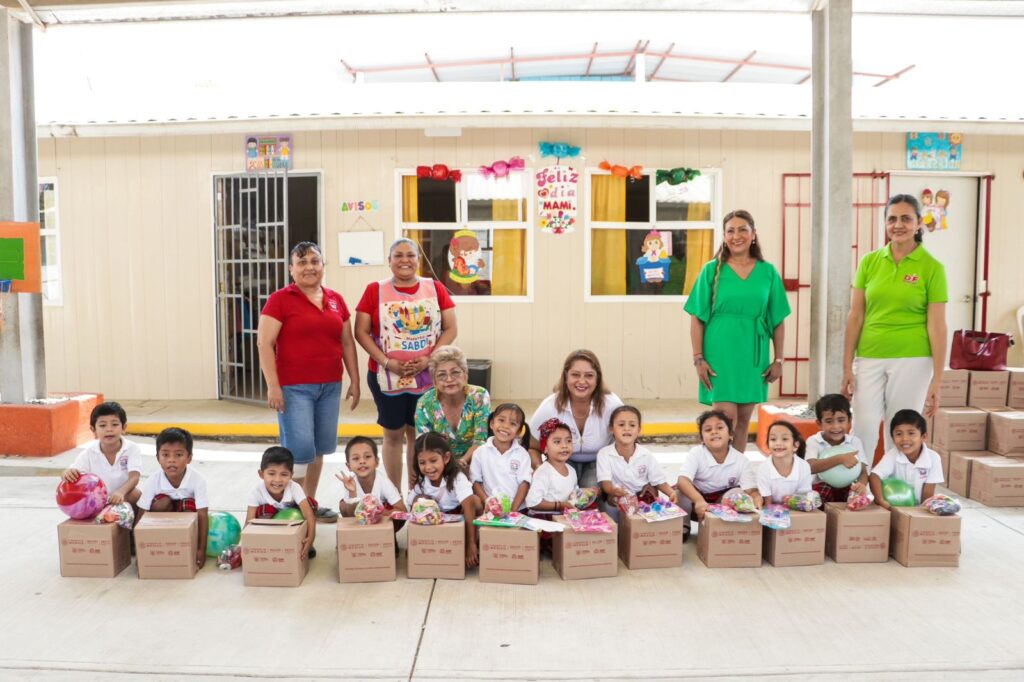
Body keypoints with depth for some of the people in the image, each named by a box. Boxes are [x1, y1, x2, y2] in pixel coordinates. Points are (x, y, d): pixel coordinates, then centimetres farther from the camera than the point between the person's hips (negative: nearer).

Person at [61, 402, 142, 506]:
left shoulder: (132, 449, -17)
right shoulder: (89, 452, -9)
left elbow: (134, 477, -29)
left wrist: (121, 492, -50)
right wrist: (68, 473, -44)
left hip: (124, 497, -2)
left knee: (135, 494, -33)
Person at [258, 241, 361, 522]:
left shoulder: (336, 300, 10)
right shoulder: (280, 299, -4)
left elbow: (347, 343, 15)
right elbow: (264, 343, -9)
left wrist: (355, 381, 11)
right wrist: (273, 385, -15)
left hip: (330, 385, 5)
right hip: (293, 386, -5)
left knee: (320, 448, 10)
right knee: (300, 448, -6)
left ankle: (310, 502, 25)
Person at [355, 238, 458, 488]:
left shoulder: (435, 289, 4)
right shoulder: (375, 290, 2)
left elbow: (450, 329, 2)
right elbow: (361, 331, -1)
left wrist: (429, 359, -12)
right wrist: (386, 362, -13)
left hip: (428, 375, 1)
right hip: (387, 375, 0)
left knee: (418, 433, 7)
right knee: (393, 434, 7)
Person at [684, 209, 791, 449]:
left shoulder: (768, 272, 7)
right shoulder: (712, 270, 1)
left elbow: (778, 320, 9)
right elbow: (697, 318, -1)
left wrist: (778, 360, 5)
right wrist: (698, 358, -7)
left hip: (753, 356, 3)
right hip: (719, 353, -3)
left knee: (743, 419, 9)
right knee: (725, 417, -10)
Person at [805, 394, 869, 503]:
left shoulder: (855, 442, 5)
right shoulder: (813, 441, -4)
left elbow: (863, 471, -2)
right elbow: (811, 467, -22)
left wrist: (861, 484, -27)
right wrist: (839, 459, -33)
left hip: (847, 489, 3)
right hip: (820, 489, -3)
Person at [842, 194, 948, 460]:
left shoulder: (932, 267, -2)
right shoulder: (870, 261, 4)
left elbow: (936, 325, -3)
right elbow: (856, 316, 5)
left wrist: (937, 380, -5)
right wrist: (847, 367, 2)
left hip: (911, 359, -2)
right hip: (869, 358, 2)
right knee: (864, 428, -3)